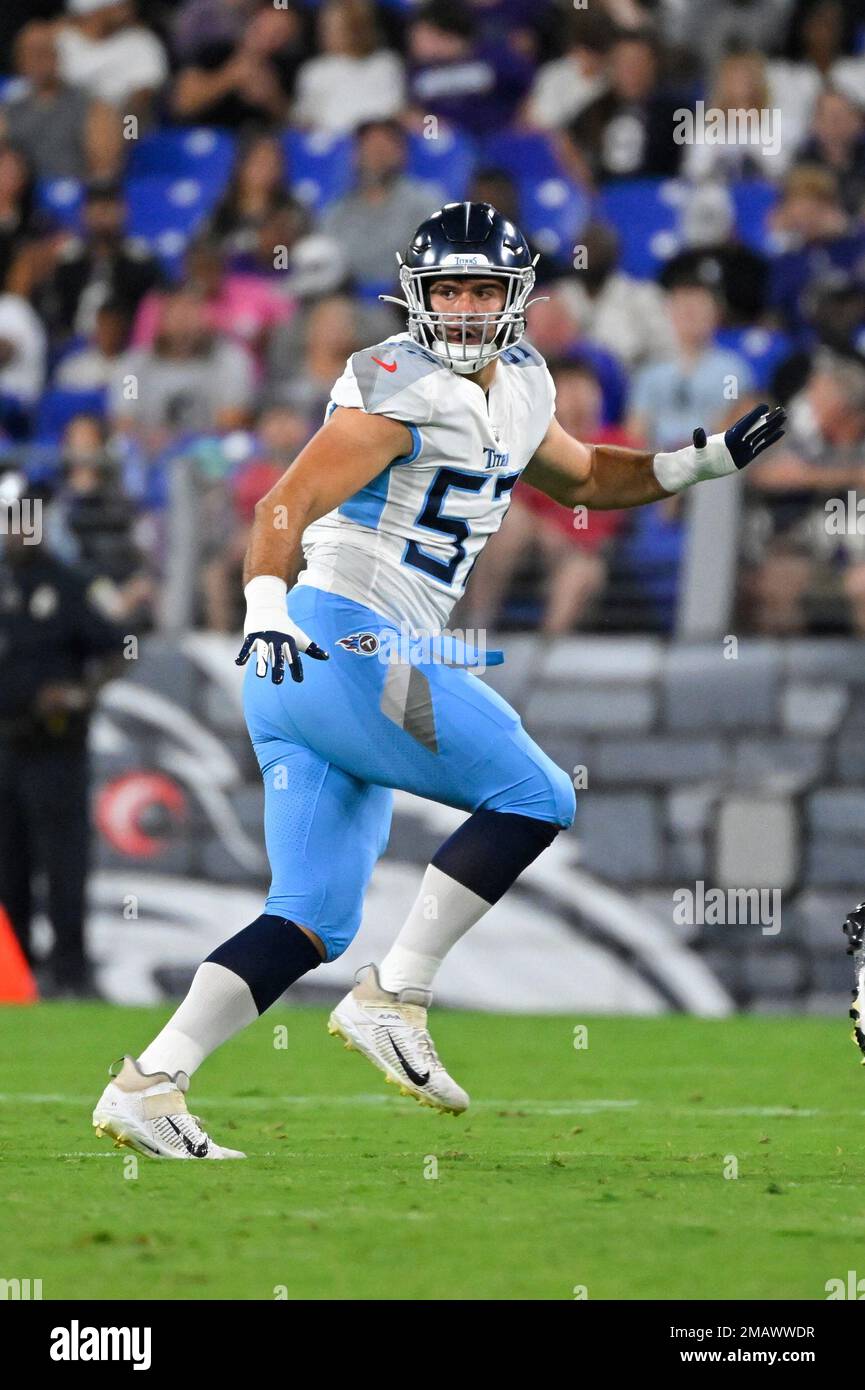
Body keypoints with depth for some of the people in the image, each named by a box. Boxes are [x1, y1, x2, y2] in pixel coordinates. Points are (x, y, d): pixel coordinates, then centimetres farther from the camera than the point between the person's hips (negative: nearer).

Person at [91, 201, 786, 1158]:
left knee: (315, 920, 7)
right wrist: (265, 608, -36)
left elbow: (581, 477, 37)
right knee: (534, 797, -9)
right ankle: (392, 999, -9)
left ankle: (149, 1082, -1)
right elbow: (289, 503, -20)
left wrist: (710, 460, 27)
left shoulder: (517, 393, 18)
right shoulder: (405, 393, -11)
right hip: (344, 643, -9)